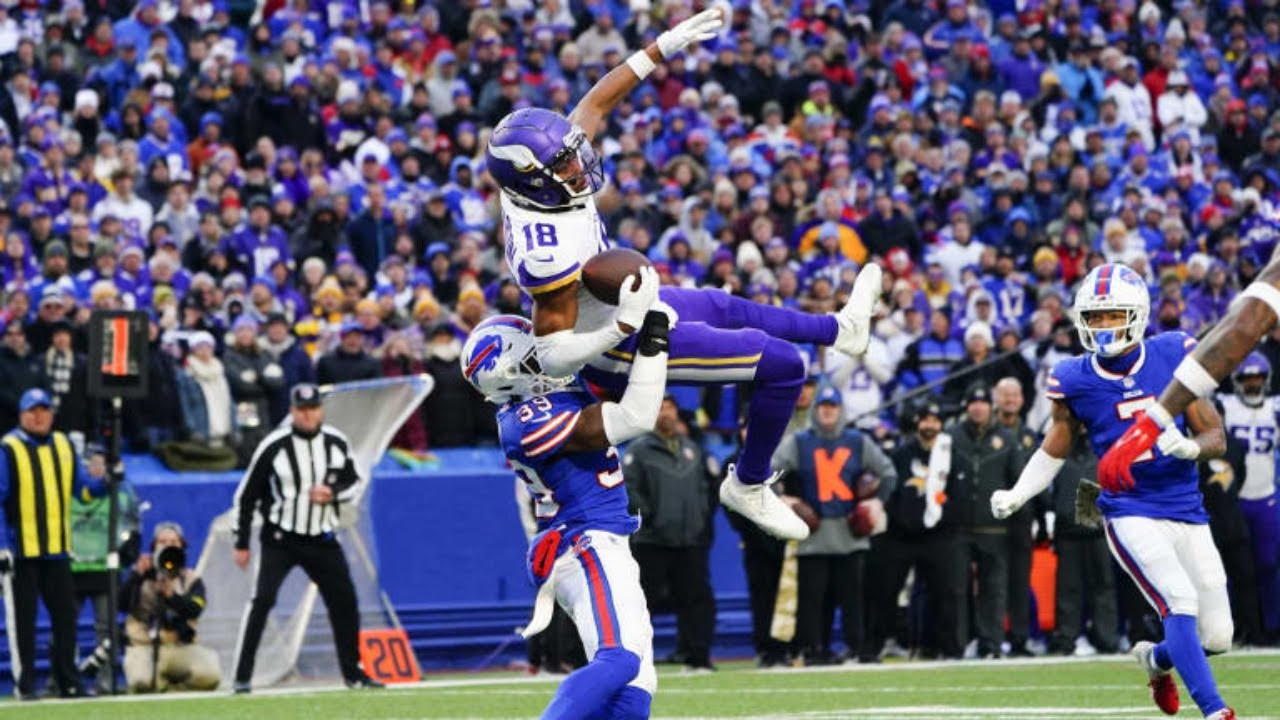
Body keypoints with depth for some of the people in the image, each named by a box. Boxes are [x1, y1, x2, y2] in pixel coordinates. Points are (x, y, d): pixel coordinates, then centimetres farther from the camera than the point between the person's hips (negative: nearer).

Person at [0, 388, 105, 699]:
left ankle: (68, 681, 13)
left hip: (57, 548, 5)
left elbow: (83, 488, 13)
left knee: (65, 615, 6)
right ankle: (25, 683, 3)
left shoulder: (64, 446, 11)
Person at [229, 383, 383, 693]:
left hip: (322, 540, 4)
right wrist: (241, 544, -4)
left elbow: (354, 482, 11)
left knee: (345, 601, 6)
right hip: (279, 539, -4)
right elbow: (247, 494, -5)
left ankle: (353, 673, 23)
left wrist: (333, 493, -12)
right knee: (262, 600, -18)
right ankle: (242, 677, -15)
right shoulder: (273, 447, -12)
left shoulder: (337, 443, -1)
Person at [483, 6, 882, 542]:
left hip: (624, 310, 9)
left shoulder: (535, 177, -15)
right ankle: (749, 486, 16)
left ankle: (841, 329, 57)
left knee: (725, 309, 32)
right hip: (626, 350, -9)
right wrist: (626, 327, -42)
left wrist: (662, 48, -2)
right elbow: (554, 357, -33)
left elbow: (594, 105, -2)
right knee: (782, 365, -3)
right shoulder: (548, 253, -39)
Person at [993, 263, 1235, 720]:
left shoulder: (1173, 357, -6)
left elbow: (1217, 438, -3)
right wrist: (1017, 496, -2)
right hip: (1131, 514, -3)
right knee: (1181, 602, -26)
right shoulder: (1075, 381, -7)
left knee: (1217, 637, 4)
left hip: (1187, 511, 3)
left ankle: (1156, 659, 37)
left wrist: (1189, 447, -25)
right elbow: (1056, 446, 11)